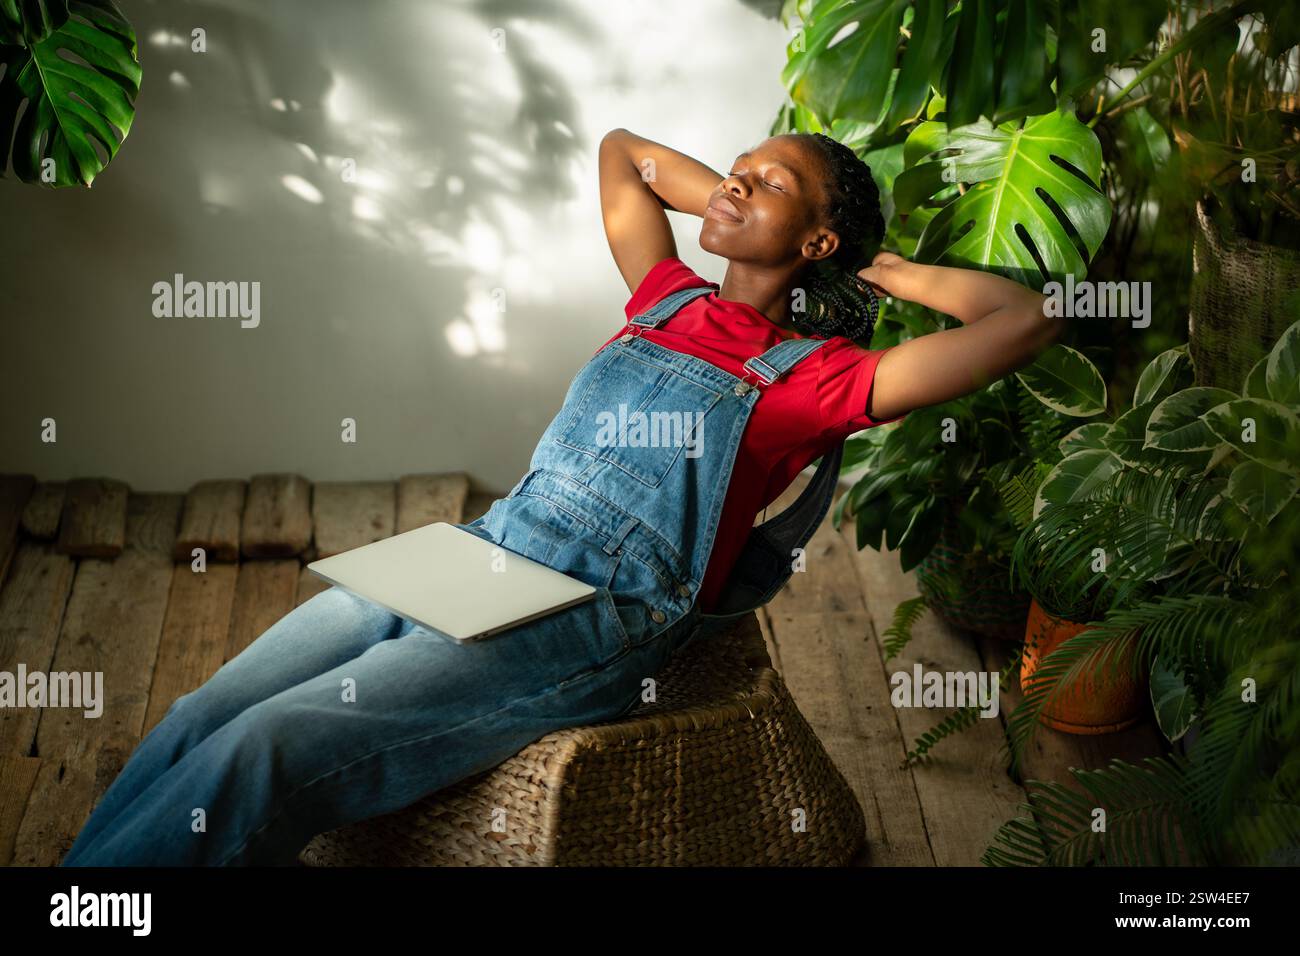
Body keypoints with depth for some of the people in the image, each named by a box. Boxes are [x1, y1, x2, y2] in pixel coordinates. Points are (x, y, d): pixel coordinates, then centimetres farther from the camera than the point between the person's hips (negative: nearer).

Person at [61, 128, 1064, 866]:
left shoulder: (813, 377, 1)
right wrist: (735, 207, 24)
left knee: (260, 755, -22)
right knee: (199, 720, -10)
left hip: (592, 626, -6)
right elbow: (620, 148, 34)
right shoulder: (668, 298, 19)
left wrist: (882, 269, 5)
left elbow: (1029, 319, -8)